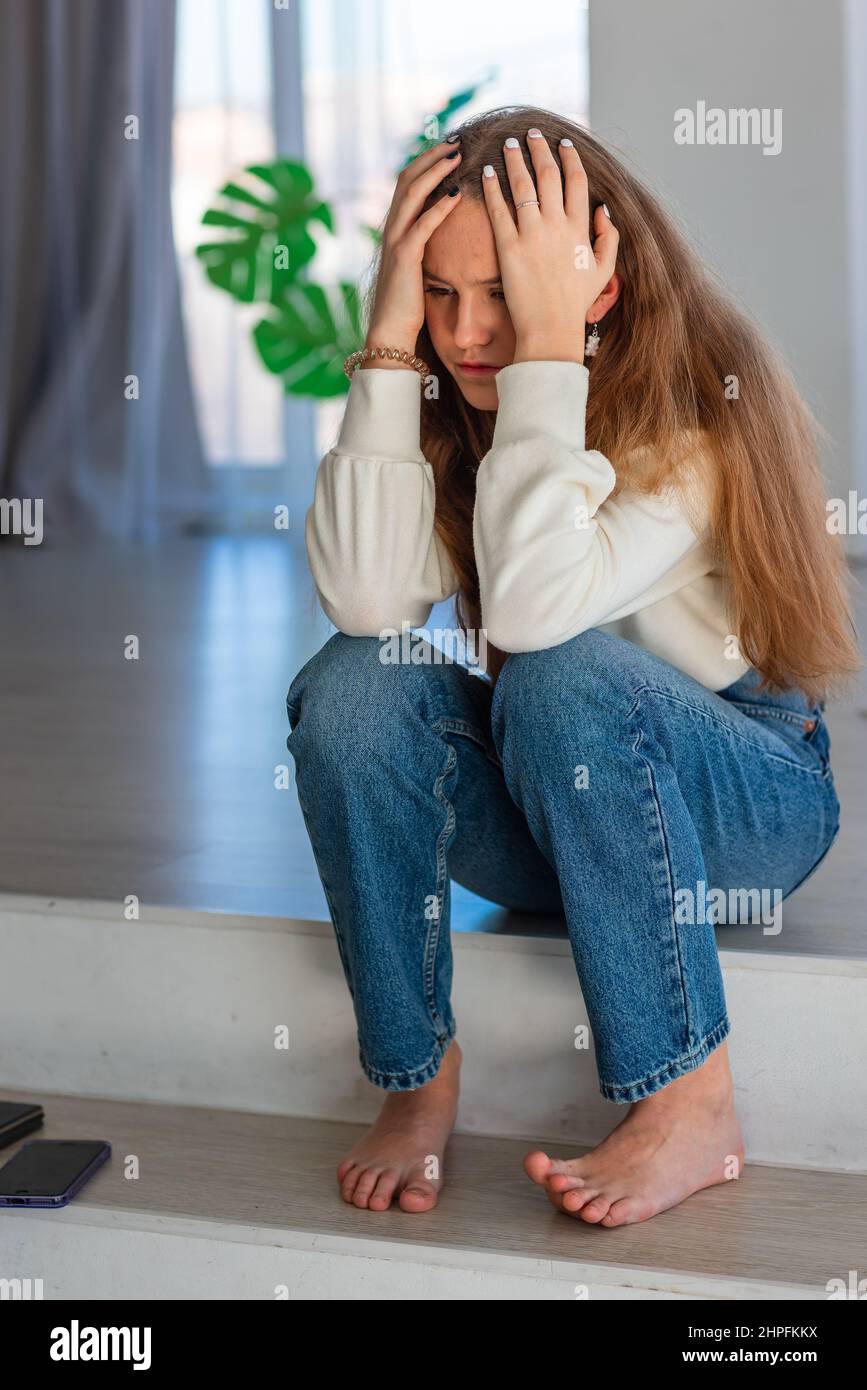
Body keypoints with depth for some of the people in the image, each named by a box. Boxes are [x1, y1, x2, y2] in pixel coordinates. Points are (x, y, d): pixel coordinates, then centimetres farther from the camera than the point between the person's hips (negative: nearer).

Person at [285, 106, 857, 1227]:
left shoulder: (702, 412, -20)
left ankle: (692, 1107, -25)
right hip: (540, 810, 4)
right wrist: (390, 339, -25)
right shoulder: (446, 403, -5)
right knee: (352, 682, -24)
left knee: (562, 673, -35)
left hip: (748, 798, -4)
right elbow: (367, 600, -25)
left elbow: (533, 604, -37)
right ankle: (417, 1081, -15)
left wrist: (547, 347, -34)